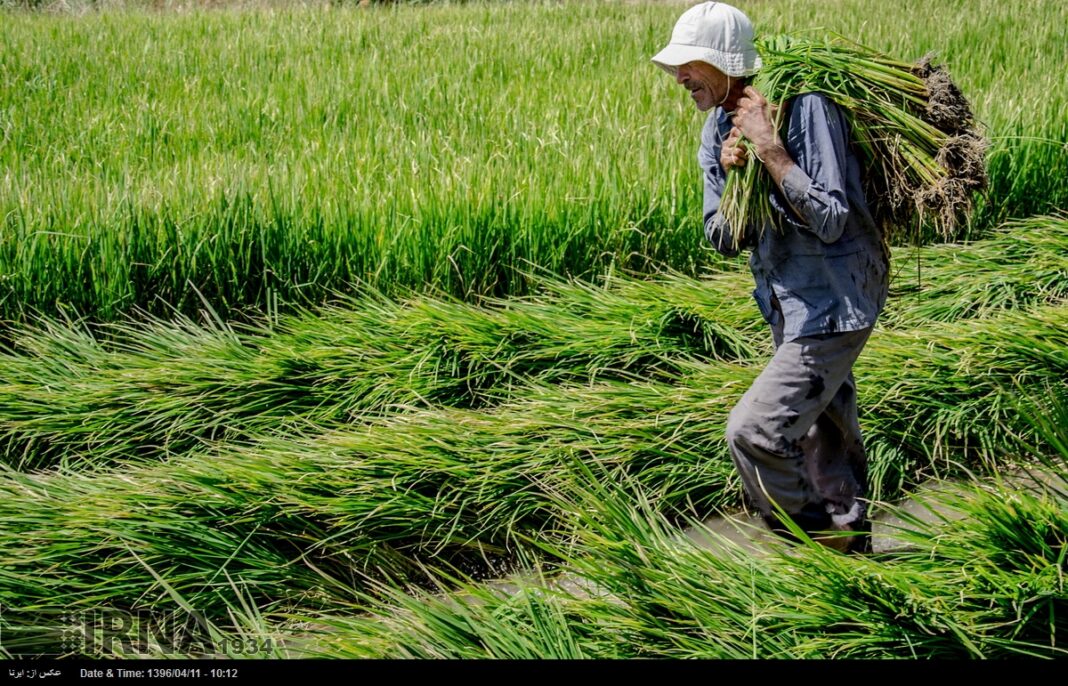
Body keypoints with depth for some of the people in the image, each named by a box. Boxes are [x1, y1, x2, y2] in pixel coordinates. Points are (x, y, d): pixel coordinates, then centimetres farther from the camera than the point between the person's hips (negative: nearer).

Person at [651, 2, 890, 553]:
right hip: (789, 308, 9)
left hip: (834, 306, -9)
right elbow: (722, 239, 4)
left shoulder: (804, 109, -21)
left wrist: (772, 154, -29)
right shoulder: (717, 130, 4)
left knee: (752, 433, -15)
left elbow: (831, 221, -25)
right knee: (822, 442, 21)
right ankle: (852, 549, 39)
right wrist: (733, 174, -13)